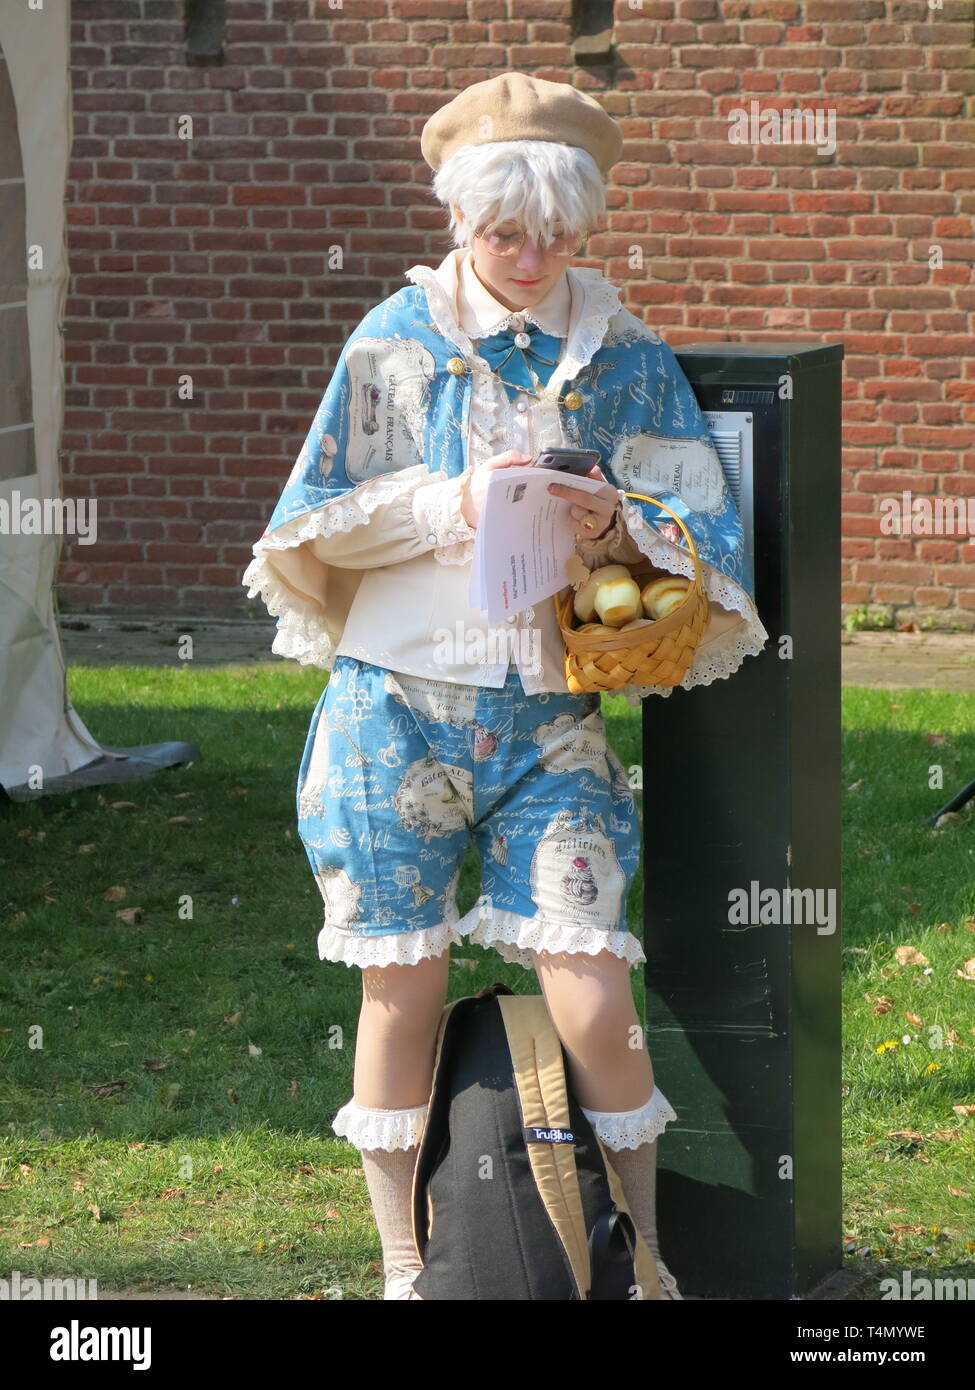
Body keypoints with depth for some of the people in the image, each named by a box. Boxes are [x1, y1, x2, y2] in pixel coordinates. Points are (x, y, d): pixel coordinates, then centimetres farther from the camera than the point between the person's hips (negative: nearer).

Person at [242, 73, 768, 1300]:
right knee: (403, 987, 5)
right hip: (398, 705, 0)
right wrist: (451, 506, -14)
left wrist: (617, 527, -19)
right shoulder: (395, 344, 1)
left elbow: (699, 526, 2)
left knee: (593, 999, -10)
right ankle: (404, 1267, 19)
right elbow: (318, 522, 2)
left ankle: (643, 1260, 7)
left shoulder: (622, 356, 4)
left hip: (549, 722, 0)